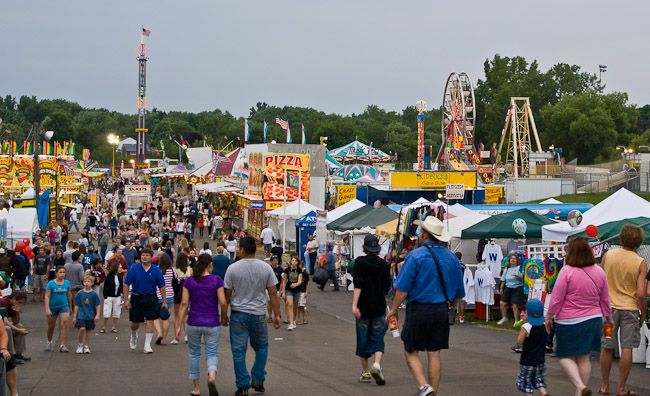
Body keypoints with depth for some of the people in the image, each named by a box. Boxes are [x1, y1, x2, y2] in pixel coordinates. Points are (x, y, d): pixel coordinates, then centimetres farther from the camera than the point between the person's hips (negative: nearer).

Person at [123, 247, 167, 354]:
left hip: (151, 298, 0)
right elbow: (126, 285, -4)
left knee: (150, 321, -6)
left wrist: (164, 301, 1)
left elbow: (162, 287, 2)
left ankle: (147, 345, 3)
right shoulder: (134, 268, -6)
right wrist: (126, 300, -9)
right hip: (136, 298, 0)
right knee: (135, 322, 10)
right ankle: (134, 337, 44)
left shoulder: (156, 270, -4)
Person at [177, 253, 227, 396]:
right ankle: (212, 375, -25)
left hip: (194, 323, 2)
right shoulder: (217, 280, -5)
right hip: (212, 324, -1)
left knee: (194, 354, 18)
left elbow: (184, 303, -2)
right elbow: (223, 302, -9)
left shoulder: (189, 281, 0)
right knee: (212, 354, 6)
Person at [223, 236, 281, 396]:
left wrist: (224, 315, 9)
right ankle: (257, 380, 14)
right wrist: (277, 315, 6)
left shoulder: (233, 268, -7)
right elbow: (273, 294, -1)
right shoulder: (266, 268, -3)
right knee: (262, 347, 20)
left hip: (238, 314, -1)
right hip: (259, 315, 2)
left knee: (238, 351, 4)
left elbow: (227, 294, -2)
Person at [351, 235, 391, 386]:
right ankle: (377, 364, -20)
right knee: (378, 338, 5)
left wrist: (354, 305, -21)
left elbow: (358, 285, -17)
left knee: (363, 338, 10)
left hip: (363, 306, -1)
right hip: (379, 306, 1)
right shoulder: (384, 264, -1)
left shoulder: (360, 262, -8)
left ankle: (365, 372, 16)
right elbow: (387, 287, 2)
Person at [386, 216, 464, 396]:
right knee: (434, 354, 10)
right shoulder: (451, 257, 6)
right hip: (441, 311, 5)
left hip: (419, 310, -5)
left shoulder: (416, 256, -11)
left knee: (411, 352, 7)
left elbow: (402, 288, -14)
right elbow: (459, 293, 12)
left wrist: (394, 310, -3)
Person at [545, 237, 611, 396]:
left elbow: (556, 299, -11)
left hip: (569, 322, -5)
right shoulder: (599, 272, 2)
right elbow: (605, 300, 11)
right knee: (584, 358, 14)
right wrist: (608, 317, 25)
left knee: (565, 357, 5)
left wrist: (548, 317, 1)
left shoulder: (567, 271, -14)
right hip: (593, 320, 5)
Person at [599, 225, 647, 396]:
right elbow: (640, 293, -13)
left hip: (609, 306, 2)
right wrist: (643, 314, 1)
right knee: (627, 349, 3)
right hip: (630, 309, -2)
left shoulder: (608, 255, -3)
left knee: (607, 348, 10)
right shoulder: (641, 263, -10)